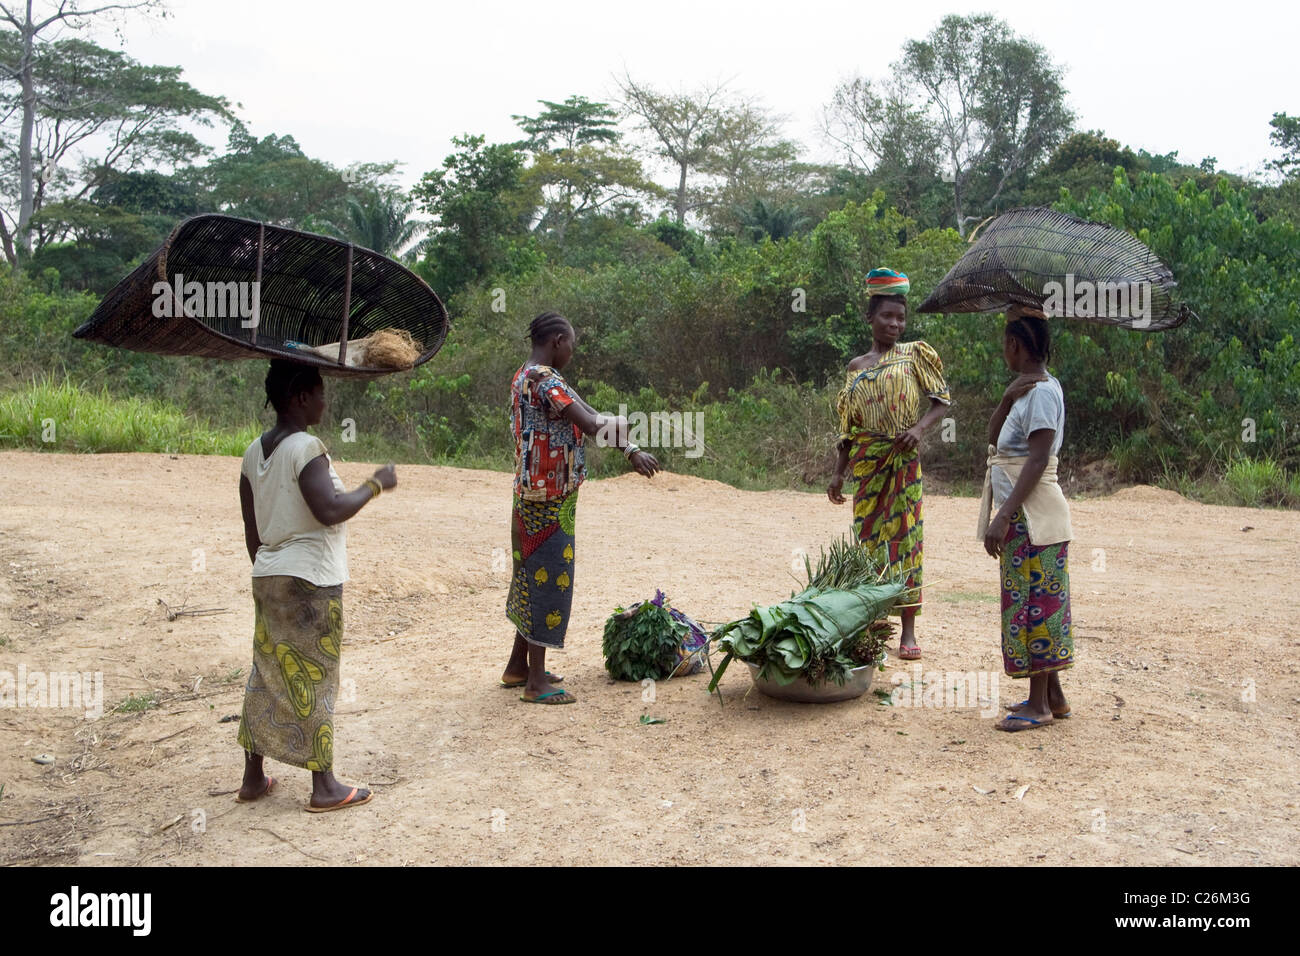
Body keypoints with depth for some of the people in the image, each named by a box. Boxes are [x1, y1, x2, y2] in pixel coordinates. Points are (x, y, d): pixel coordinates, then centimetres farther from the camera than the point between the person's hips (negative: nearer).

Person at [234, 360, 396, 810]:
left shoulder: (255, 452, 8)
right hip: (310, 580, -8)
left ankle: (253, 777, 24)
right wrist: (374, 485, -15)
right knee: (314, 680, 1)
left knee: (267, 674, 15)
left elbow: (252, 530, 13)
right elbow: (330, 511, -28)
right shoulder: (306, 448, -16)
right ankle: (324, 786, 10)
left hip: (268, 577, 8)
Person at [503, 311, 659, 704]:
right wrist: (632, 450, -22)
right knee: (548, 579, -4)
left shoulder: (524, 377, 13)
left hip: (532, 495, 10)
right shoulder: (546, 380, -19)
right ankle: (536, 681, 3)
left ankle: (518, 665, 28)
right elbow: (590, 424, -27)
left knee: (532, 576, 17)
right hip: (550, 498, -10)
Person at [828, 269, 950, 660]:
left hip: (902, 459, -3)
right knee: (869, 536, 4)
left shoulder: (914, 354, 4)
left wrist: (919, 427, -17)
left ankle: (908, 630, 1)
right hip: (865, 461, 3)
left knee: (903, 534, -4)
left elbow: (941, 399, 2)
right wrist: (838, 473, 11)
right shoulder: (857, 366, 12)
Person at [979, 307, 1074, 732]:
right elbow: (993, 437, 12)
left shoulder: (1042, 391, -15)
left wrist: (1003, 516, -25)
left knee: (1034, 601, -4)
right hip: (1020, 517, 10)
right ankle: (1052, 697, 22)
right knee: (1031, 601, 13)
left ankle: (1040, 704, 4)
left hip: (1033, 515, -10)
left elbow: (1038, 460, -21)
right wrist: (1007, 399, -4)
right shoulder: (1025, 389, 14)